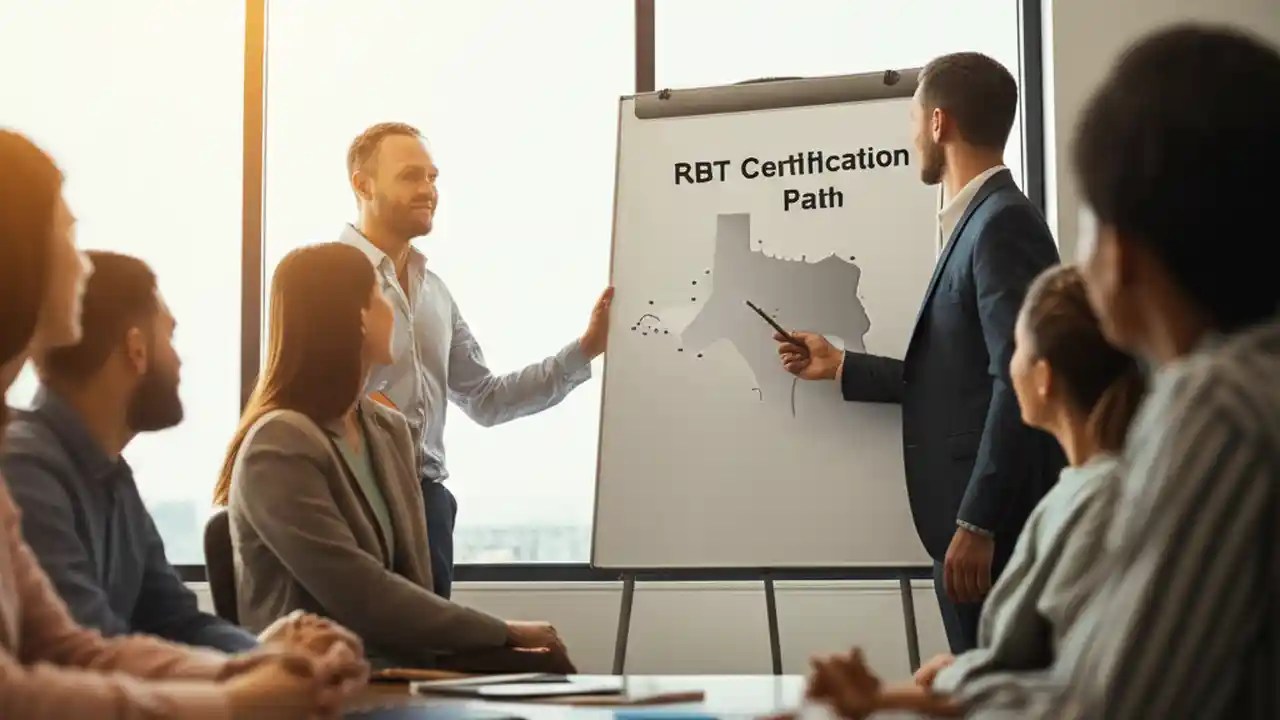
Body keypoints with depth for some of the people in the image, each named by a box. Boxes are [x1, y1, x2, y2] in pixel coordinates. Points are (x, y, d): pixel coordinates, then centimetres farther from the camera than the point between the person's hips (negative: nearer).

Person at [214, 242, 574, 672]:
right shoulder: (279, 447, -12)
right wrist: (503, 633, -14)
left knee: (544, 666, -18)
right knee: (537, 672, -24)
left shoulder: (390, 431, 14)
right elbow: (362, 598, -18)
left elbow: (412, 576, 11)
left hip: (397, 660, 7)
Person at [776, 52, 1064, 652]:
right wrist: (841, 368, 28)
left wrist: (976, 526, -23)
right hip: (974, 518, 10)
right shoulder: (979, 222, 18)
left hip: (994, 526, -10)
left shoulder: (1003, 224, -13)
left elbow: (1018, 382, -21)